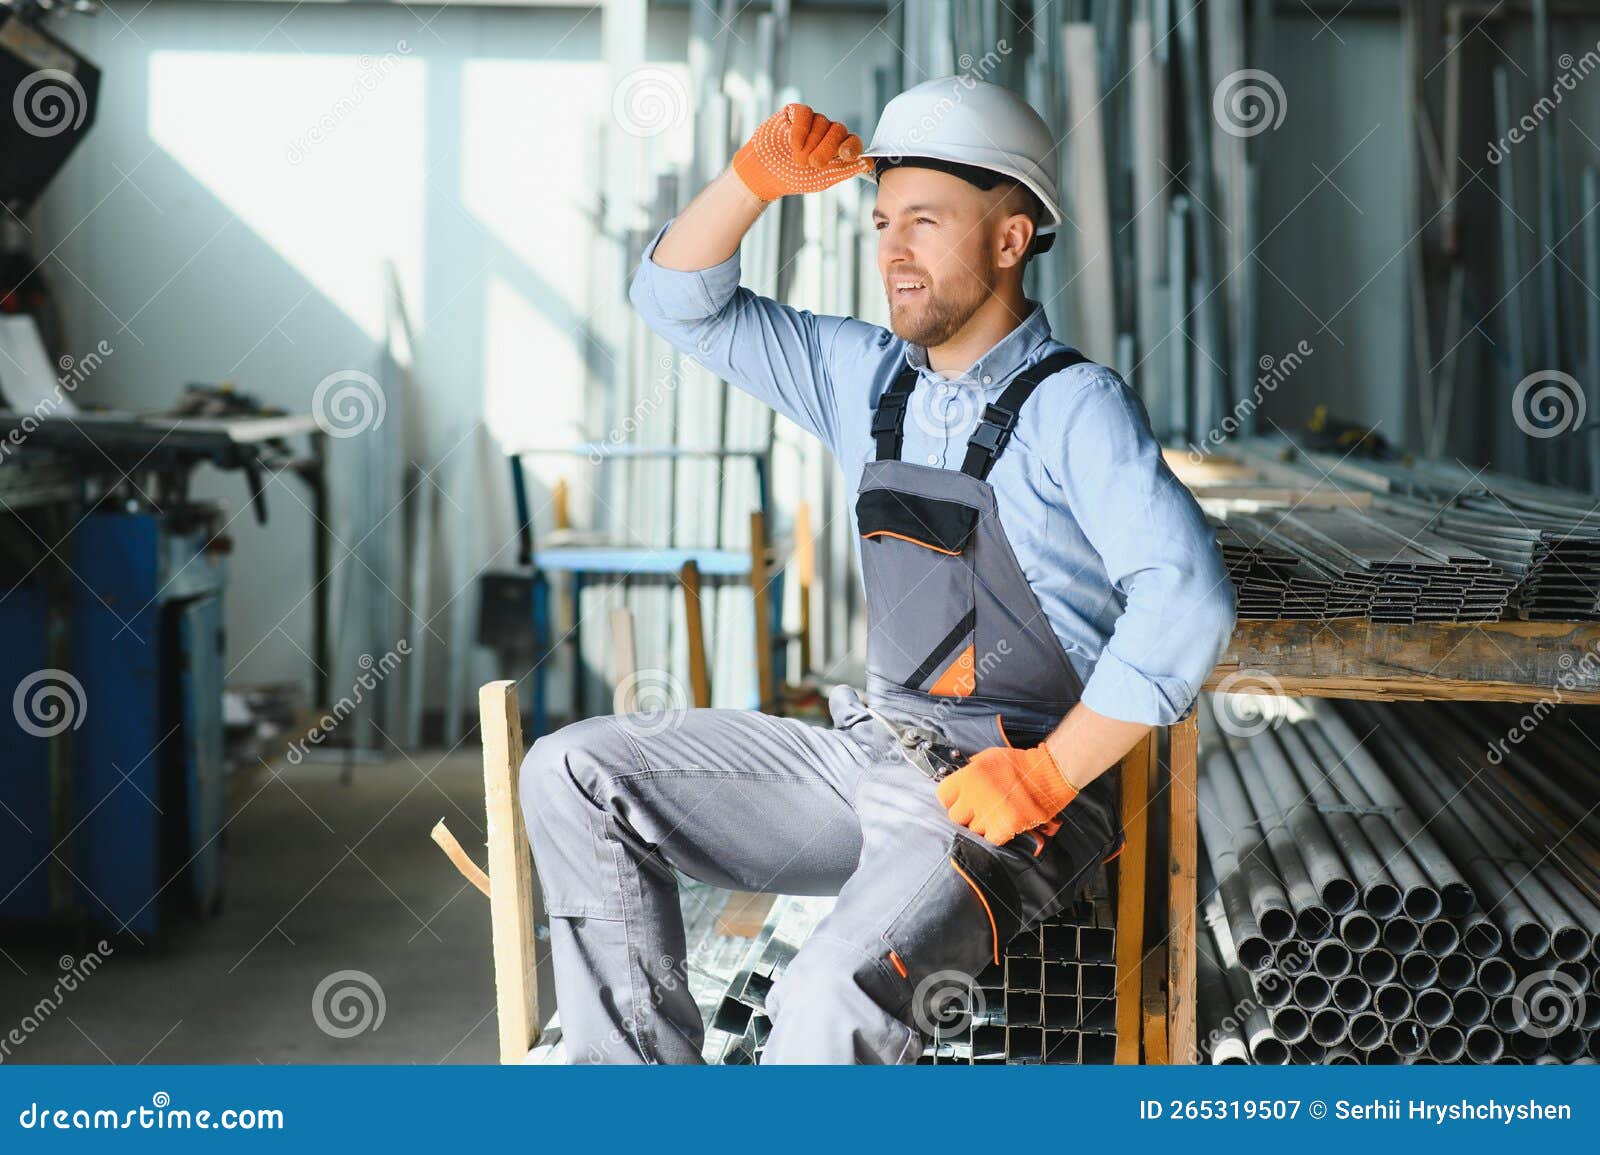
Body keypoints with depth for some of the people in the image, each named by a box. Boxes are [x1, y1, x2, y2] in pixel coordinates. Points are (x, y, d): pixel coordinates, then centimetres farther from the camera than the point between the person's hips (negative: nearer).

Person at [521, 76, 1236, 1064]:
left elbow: (1187, 601, -22)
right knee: (576, 776, 0)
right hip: (866, 756, 8)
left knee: (833, 1003, -34)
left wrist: (1046, 776, -22)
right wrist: (758, 178, -2)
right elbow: (680, 302, 15)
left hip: (1003, 797, -7)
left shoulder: (1074, 405, -11)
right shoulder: (868, 376, 11)